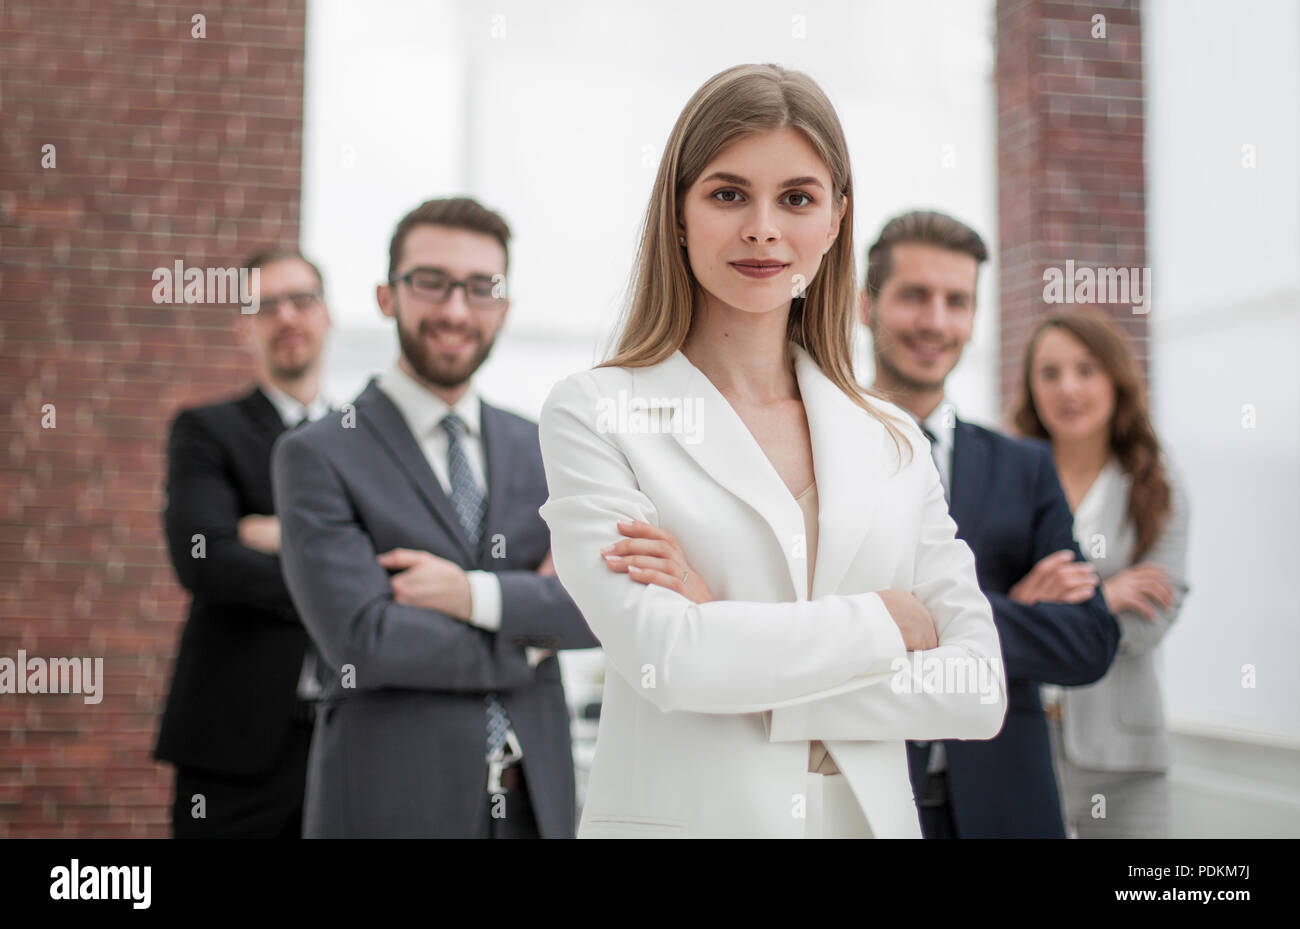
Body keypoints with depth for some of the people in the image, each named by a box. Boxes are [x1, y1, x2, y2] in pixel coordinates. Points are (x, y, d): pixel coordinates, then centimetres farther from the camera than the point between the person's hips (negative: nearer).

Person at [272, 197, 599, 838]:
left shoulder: (541, 451, 8)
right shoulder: (318, 457, -6)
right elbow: (363, 641, -16)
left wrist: (478, 595, -17)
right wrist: (526, 642, -8)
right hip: (393, 805, -4)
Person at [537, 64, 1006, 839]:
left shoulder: (893, 440, 4)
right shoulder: (594, 414, -7)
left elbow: (980, 691, -4)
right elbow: (664, 658, -19)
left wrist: (741, 659, -15)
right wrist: (886, 621, -9)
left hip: (871, 813, 3)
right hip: (678, 813, -3)